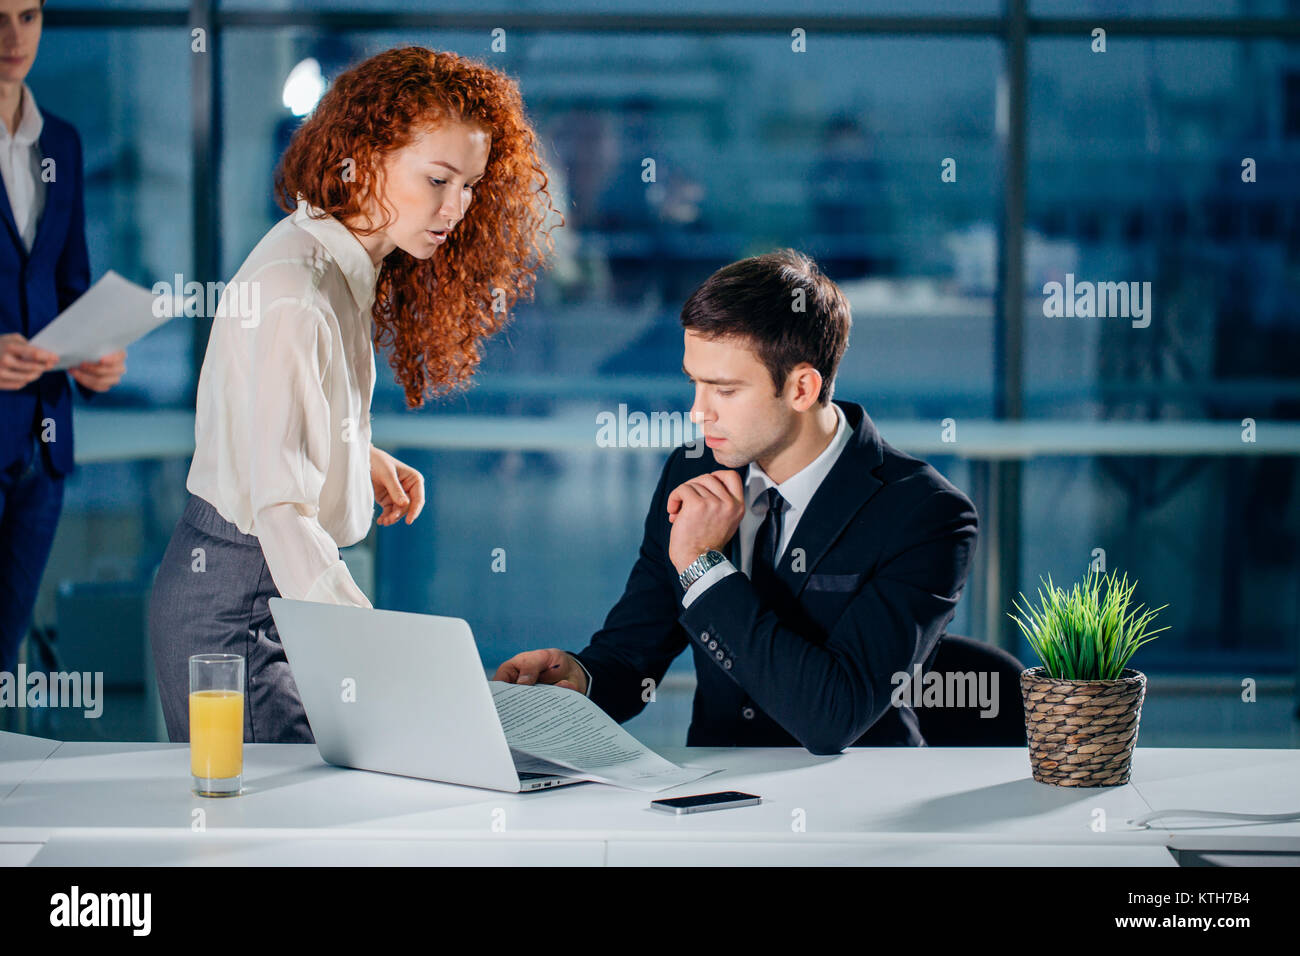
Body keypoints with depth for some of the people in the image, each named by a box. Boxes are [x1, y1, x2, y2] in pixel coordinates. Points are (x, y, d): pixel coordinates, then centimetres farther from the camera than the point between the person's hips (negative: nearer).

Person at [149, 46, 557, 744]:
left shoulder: (349, 267, 6)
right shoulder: (292, 293, -24)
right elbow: (278, 507, -31)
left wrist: (361, 457, 2)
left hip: (290, 588, 9)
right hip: (236, 599, -9)